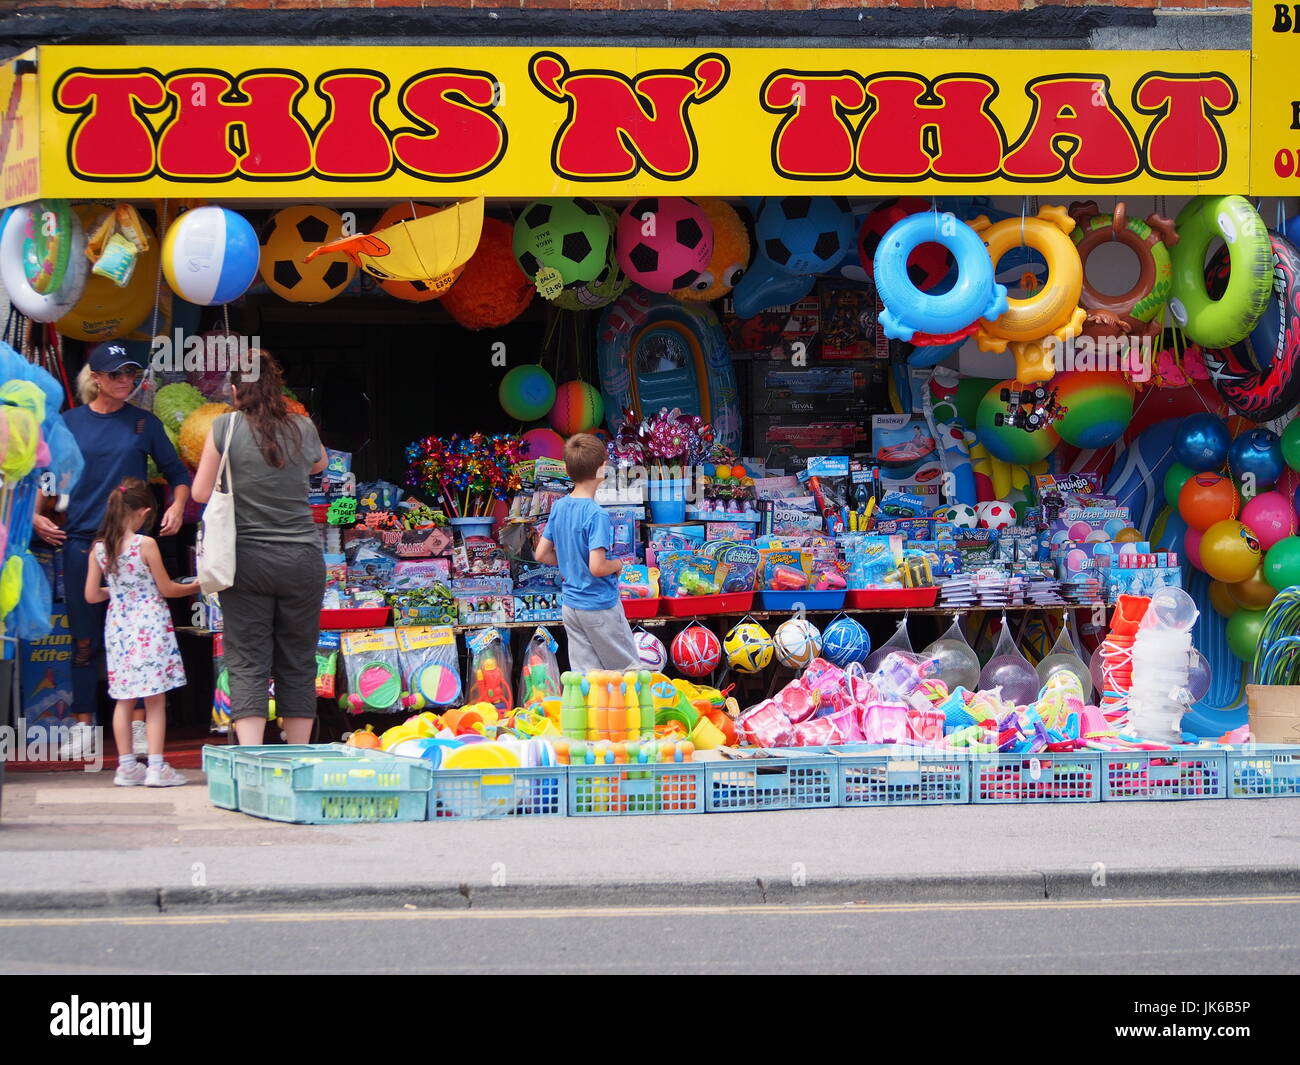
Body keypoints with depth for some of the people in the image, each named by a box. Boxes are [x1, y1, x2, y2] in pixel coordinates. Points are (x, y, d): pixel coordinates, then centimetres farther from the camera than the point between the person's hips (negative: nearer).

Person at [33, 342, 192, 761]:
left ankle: (139, 727, 0)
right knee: (85, 639, 3)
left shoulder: (144, 423, 6)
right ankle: (83, 727, 7)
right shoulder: (70, 423, 6)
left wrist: (177, 507, -4)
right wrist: (36, 515, 2)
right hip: (81, 541, 1)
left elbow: (177, 473, 13)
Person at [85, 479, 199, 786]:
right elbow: (166, 588, -5)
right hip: (149, 624, -5)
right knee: (155, 700, 0)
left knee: (124, 699, 10)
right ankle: (156, 767, -2)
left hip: (118, 626, 5)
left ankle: (126, 766, 11)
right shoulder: (145, 545, -13)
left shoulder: (99, 548, 0)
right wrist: (196, 587, 12)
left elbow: (91, 595, 5)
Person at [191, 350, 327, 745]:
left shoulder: (226, 428, -7)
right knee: (298, 666, 9)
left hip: (246, 560, -2)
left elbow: (201, 492, -2)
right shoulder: (303, 429, 0)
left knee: (247, 666, -1)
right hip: (301, 561, 2)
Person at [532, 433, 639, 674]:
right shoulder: (596, 515, -21)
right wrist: (617, 565, -7)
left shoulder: (559, 507, 1)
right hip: (599, 607, -7)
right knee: (630, 672, 7)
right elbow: (597, 567, -26)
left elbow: (541, 554, 8)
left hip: (570, 606, 7)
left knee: (584, 675, 10)